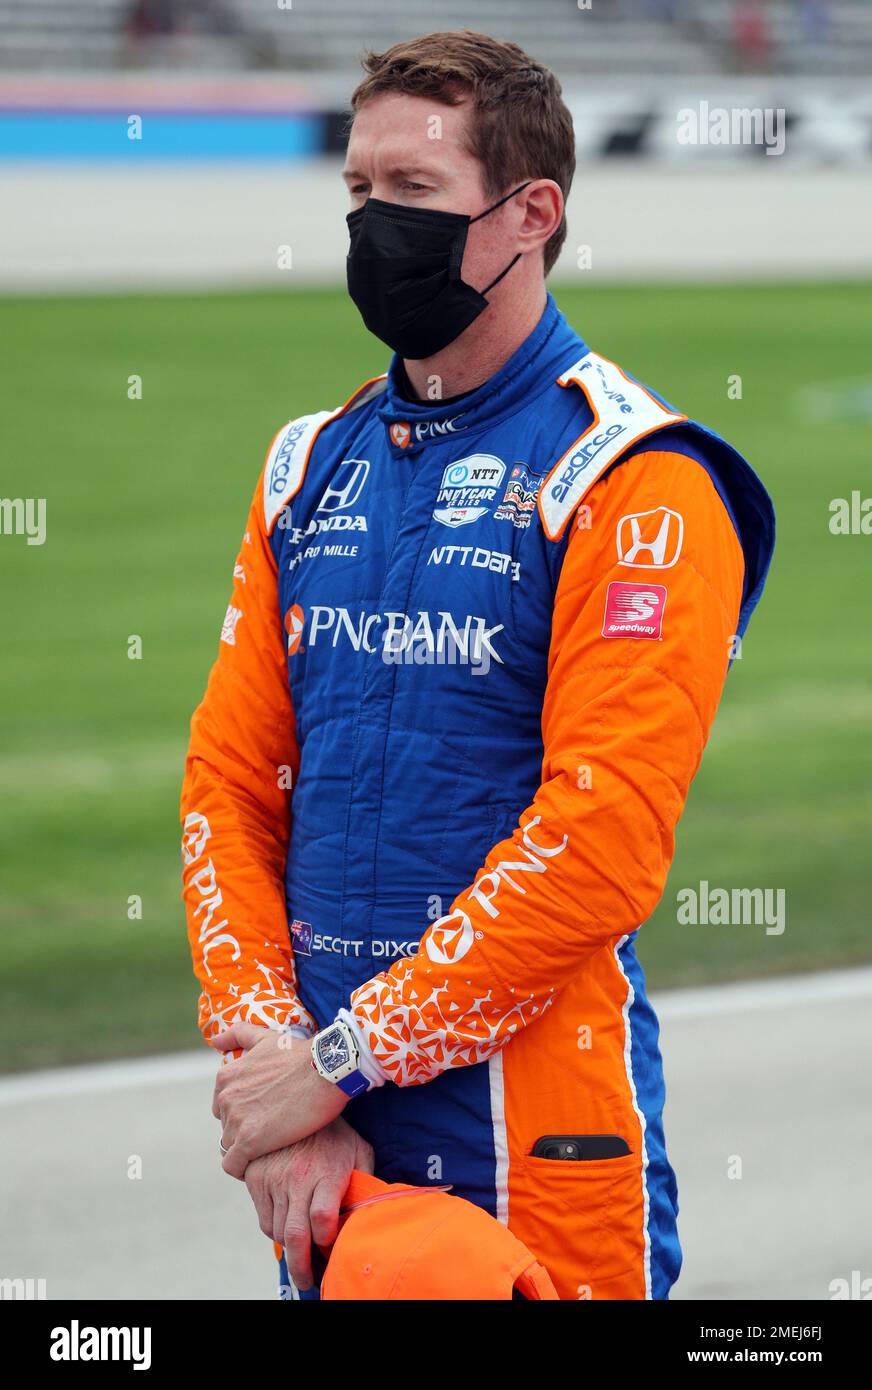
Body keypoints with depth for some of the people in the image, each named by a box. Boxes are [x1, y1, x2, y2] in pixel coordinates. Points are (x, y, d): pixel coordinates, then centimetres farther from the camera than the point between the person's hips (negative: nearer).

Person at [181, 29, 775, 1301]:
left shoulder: (638, 484, -9)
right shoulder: (314, 467, 11)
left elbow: (601, 839, -18)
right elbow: (230, 783, 6)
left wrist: (339, 1061, -17)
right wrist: (269, 1058, -9)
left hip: (532, 1130, -5)